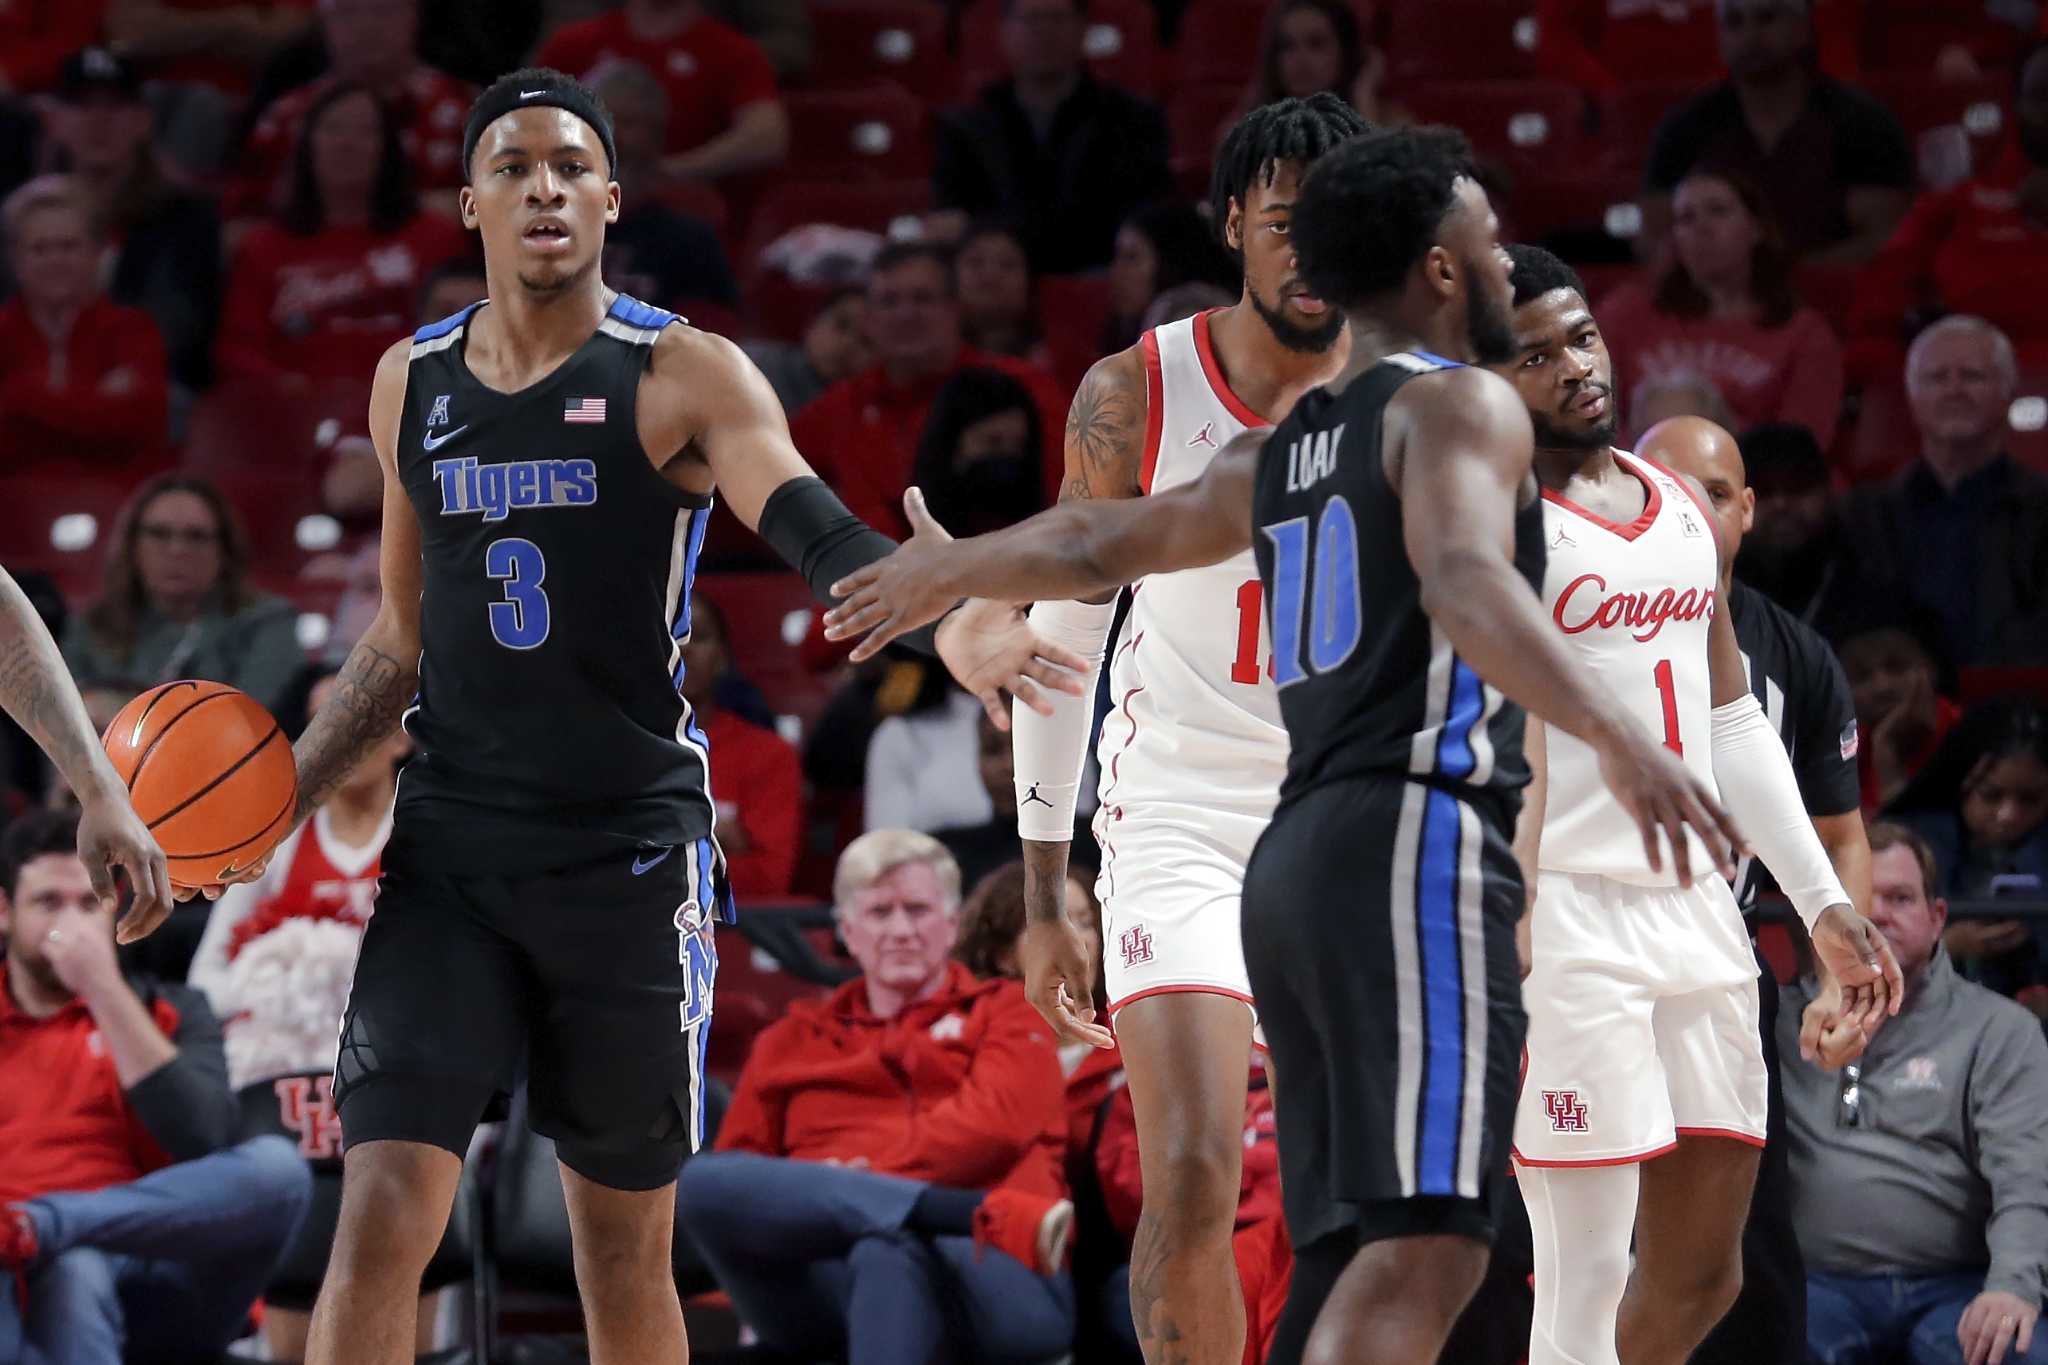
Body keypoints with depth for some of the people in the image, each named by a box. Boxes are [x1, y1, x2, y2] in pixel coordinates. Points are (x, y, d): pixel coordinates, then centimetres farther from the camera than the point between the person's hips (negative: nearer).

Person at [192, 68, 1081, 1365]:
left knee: (625, 1246, 7)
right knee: (381, 1221, -11)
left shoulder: (683, 377, -6)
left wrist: (950, 621, -43)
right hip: (451, 845, 3)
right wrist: (283, 796, 10)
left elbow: (820, 532, -23)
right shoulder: (413, 383, 8)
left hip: (630, 853, -3)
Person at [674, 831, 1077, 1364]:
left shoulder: (1004, 1014, 23)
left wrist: (867, 1177, -11)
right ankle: (970, 1213, -40)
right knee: (698, 1180, -27)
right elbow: (735, 1175, 17)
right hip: (820, 1284, 3)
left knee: (888, 1251, -41)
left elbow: (993, 1124, 1)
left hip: (980, 1268, -3)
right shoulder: (792, 1041, 30)